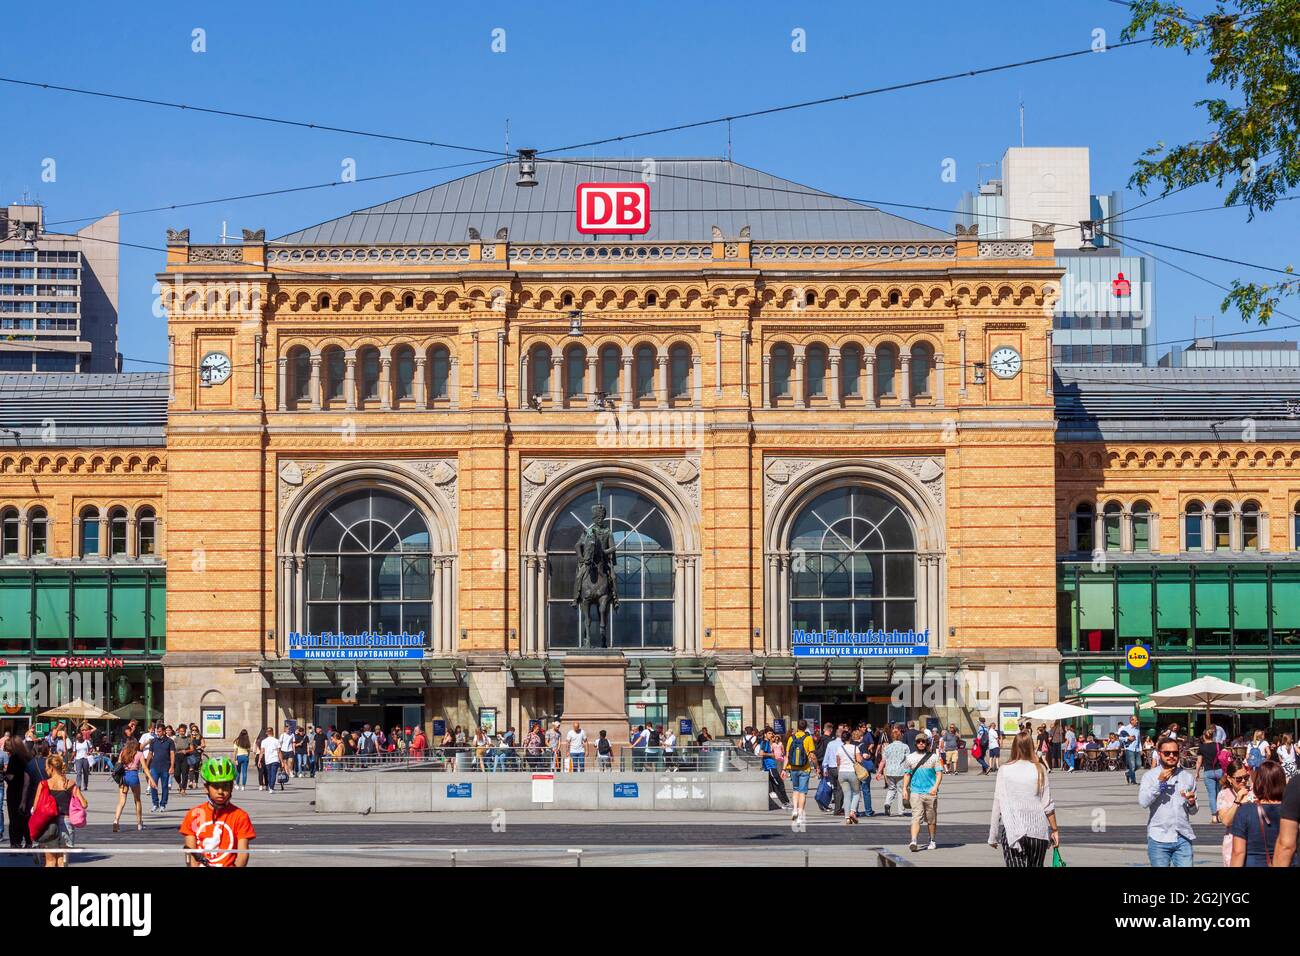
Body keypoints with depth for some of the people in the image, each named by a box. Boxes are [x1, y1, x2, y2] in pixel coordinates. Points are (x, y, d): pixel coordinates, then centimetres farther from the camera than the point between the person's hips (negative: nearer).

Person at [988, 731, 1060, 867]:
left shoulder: (1004, 771, -2)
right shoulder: (1039, 770, 1)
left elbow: (997, 804, -2)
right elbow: (1047, 804, 1)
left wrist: (993, 836, 5)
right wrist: (1055, 830, 11)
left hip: (1012, 829, -2)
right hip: (1038, 829, 2)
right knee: (1036, 865, 14)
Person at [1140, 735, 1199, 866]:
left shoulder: (1188, 777, 11)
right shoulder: (1150, 776, 1)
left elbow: (1193, 811, 17)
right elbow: (1143, 802, -14)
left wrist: (1191, 803, -6)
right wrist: (1159, 782, -17)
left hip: (1183, 838, 2)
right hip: (1159, 839, -2)